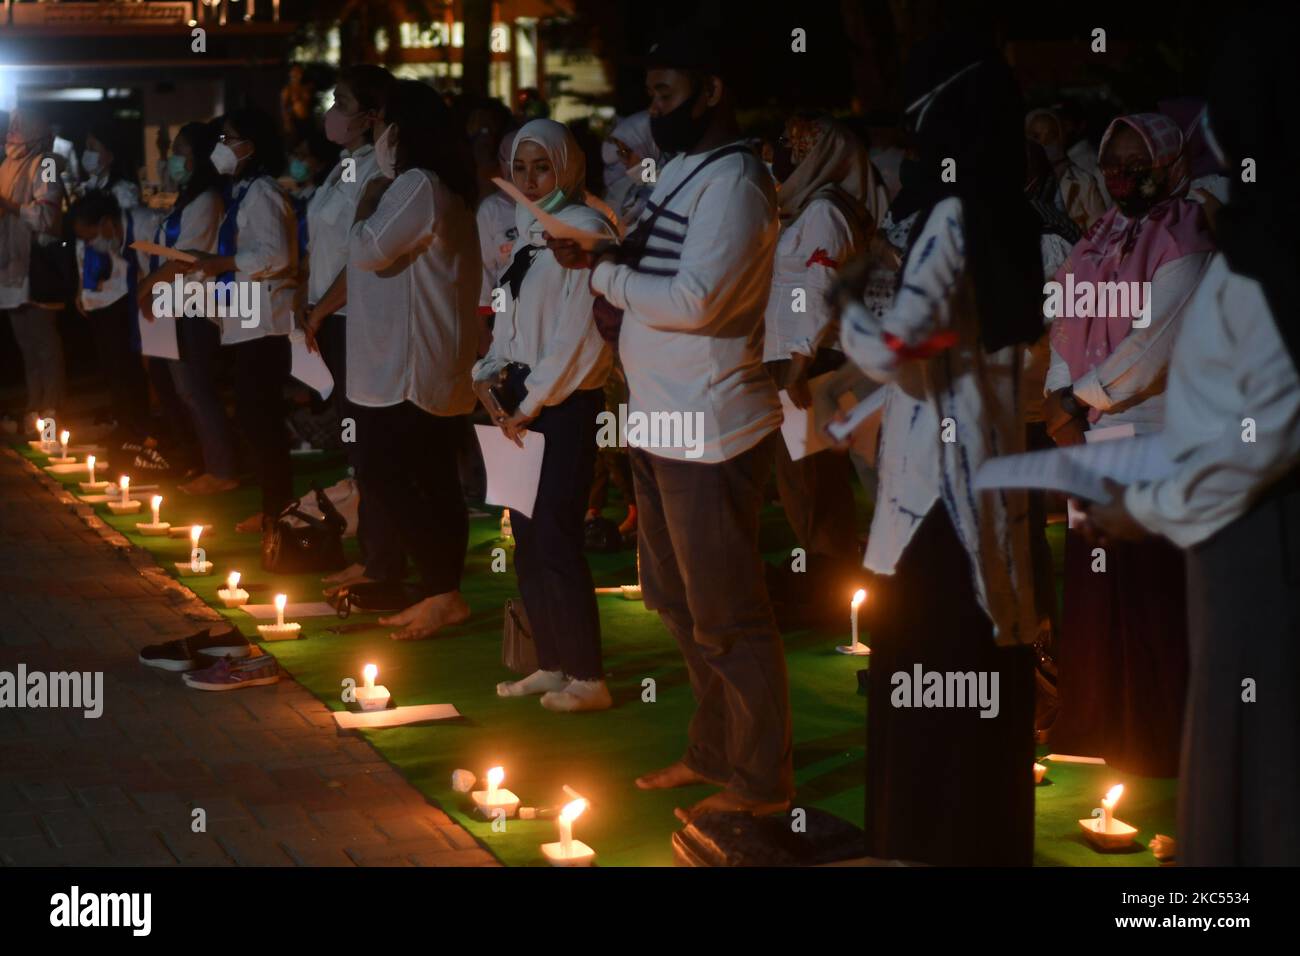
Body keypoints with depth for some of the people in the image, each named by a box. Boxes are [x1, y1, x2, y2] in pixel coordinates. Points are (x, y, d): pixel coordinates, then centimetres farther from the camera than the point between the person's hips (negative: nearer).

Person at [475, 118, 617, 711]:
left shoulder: (583, 229, -11)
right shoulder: (527, 230, 14)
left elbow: (578, 332, -16)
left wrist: (531, 403, -13)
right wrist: (489, 370, 2)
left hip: (565, 402, -8)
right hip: (523, 400, 8)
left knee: (555, 536, -9)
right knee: (526, 534, 9)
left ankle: (587, 678, -1)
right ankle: (551, 666, 18)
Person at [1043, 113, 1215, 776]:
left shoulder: (1182, 237, -7)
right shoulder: (1101, 238, 16)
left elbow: (1157, 342, -15)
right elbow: (1067, 326, 14)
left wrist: (1080, 397, -10)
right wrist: (1060, 398, -3)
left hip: (1152, 437, -7)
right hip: (1091, 437, 7)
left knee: (1150, 591, -5)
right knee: (1091, 586, 10)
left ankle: (1160, 742, 4)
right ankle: (1094, 729, 22)